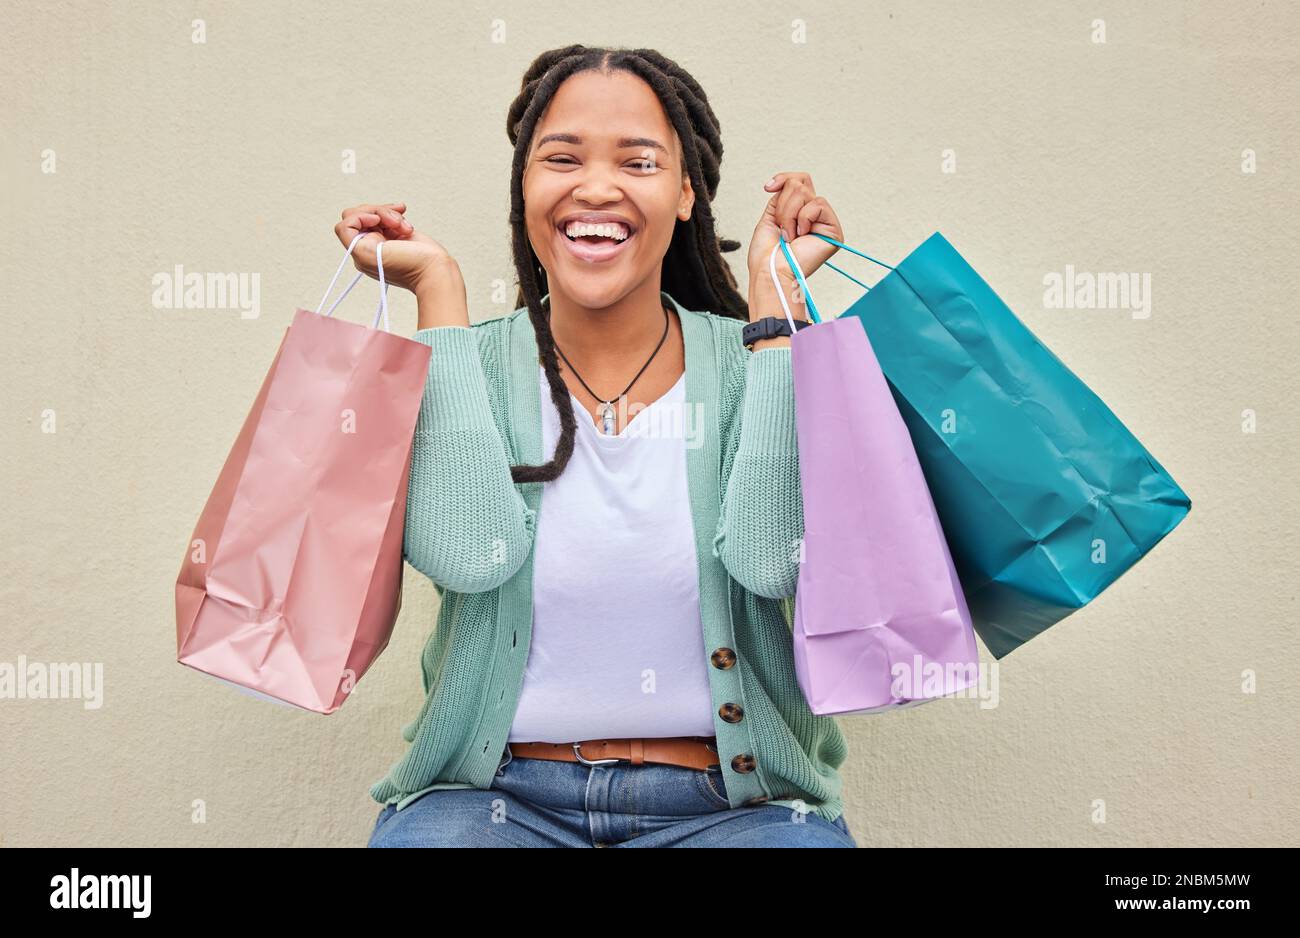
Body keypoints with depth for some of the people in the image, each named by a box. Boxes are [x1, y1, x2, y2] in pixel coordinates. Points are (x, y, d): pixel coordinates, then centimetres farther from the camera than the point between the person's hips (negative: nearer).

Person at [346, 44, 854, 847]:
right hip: (497, 793, 0)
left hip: (728, 800, 1)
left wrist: (775, 291, -11)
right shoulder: (468, 366, 0)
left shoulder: (748, 364, 0)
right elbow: (466, 553, -19)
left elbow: (768, 556, -19)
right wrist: (439, 286, -10)